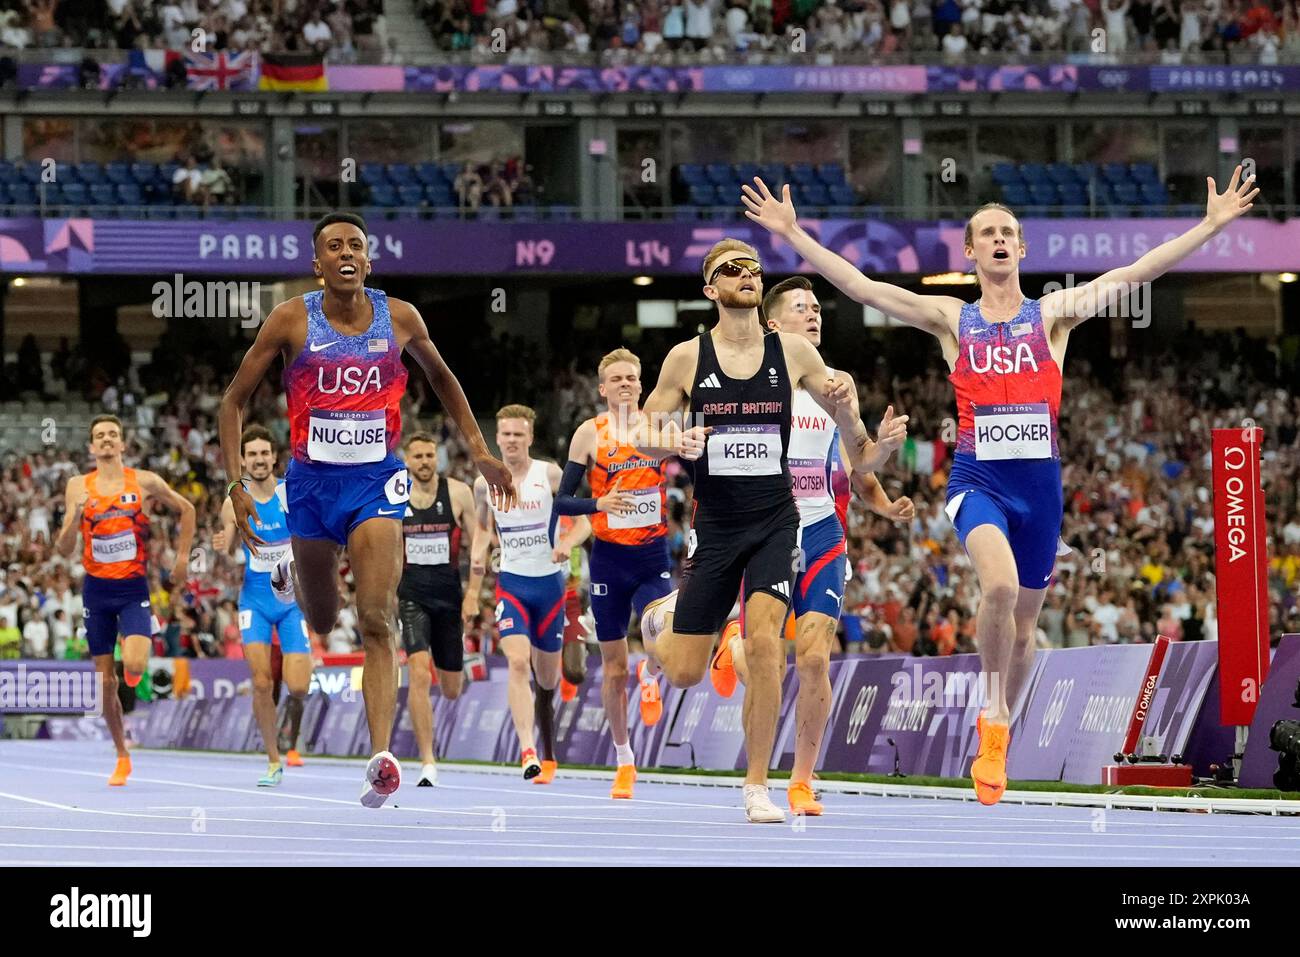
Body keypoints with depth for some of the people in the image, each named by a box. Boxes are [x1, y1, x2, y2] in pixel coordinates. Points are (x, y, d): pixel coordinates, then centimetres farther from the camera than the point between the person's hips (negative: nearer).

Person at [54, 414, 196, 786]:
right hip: (97, 588, 2)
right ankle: (122, 758, 19)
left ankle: (139, 656, 15)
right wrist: (75, 516, -19)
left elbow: (186, 510, 13)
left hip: (133, 588, -2)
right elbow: (64, 549, 0)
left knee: (133, 665, -24)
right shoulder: (78, 487, 1)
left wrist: (182, 558, 8)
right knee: (105, 680, 5)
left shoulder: (144, 482, -2)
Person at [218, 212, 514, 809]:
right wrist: (236, 485, -8)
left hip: (376, 480, 0)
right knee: (321, 623, 17)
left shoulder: (399, 318, -1)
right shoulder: (291, 320, -6)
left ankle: (381, 758, -25)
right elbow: (235, 400, 0)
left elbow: (441, 379, 18)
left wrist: (478, 451, 13)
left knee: (377, 622, -16)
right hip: (312, 480, 1)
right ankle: (290, 575, 57)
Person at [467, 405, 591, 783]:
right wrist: (473, 587, 8)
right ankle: (527, 751, -32)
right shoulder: (485, 484, 2)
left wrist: (567, 542, -26)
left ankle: (548, 755, 30)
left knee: (547, 678, 9)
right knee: (518, 663, -22)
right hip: (511, 584, 1)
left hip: (549, 584, -1)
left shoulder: (550, 475, -6)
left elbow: (583, 522, -4)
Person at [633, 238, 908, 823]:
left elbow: (841, 411, 12)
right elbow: (643, 434, 2)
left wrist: (876, 445, -8)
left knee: (764, 641, -20)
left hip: (774, 521, 0)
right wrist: (675, 443, -19)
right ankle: (660, 619, 42)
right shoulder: (687, 357, -4)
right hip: (714, 525, 0)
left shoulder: (793, 353, -1)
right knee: (685, 672, 3)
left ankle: (757, 786, -10)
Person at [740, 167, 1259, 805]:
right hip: (977, 477, -2)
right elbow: (858, 285, 3)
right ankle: (994, 717, -13)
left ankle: (995, 736, 30)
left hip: (1039, 480, 2)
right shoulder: (950, 320, 7)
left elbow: (1134, 274, 2)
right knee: (1000, 585, -29)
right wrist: (792, 233, -3)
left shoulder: (1052, 315, 8)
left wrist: (1213, 224, -4)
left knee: (1023, 622, 10)